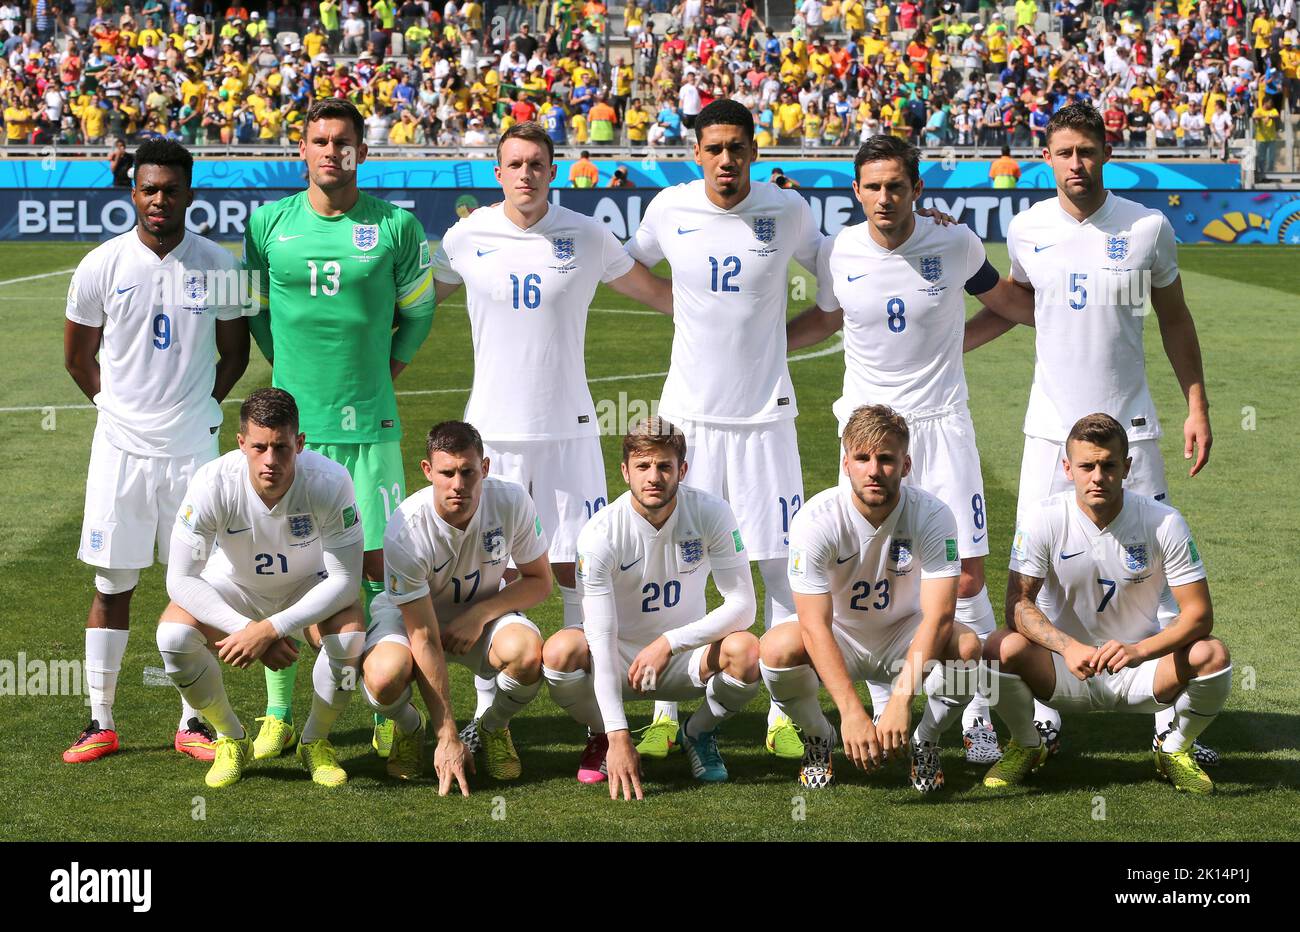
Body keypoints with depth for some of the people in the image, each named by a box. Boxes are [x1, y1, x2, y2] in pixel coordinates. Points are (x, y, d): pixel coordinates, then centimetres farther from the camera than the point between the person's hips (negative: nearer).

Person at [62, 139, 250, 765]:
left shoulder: (217, 266, -1)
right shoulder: (102, 266, -2)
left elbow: (235, 354, 12)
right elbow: (78, 357, 10)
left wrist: (200, 407, 6)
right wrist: (120, 408, 7)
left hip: (193, 449, 0)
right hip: (121, 449, 0)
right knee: (112, 587, 4)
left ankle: (192, 723, 14)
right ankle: (100, 723, 13)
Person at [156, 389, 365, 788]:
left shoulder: (329, 482, -31)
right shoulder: (213, 484, -30)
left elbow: (345, 580, -26)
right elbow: (180, 579, -25)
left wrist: (269, 629, -36)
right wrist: (246, 628, -36)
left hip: (310, 586, -1)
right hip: (235, 583, 1)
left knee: (350, 639, -32)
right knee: (173, 635, -28)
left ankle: (315, 742, -1)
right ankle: (231, 740, -1)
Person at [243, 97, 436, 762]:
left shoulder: (395, 226, 0)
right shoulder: (268, 223, 4)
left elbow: (418, 312, 12)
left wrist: (386, 369, 9)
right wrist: (287, 368, 12)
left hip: (368, 426, -1)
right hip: (290, 423, 1)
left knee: (376, 564, 0)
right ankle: (278, 713, 13)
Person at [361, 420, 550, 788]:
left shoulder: (512, 501, -23)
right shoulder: (406, 530, -31)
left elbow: (539, 581, -7)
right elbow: (424, 639, -29)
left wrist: (480, 614, -26)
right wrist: (447, 738, -30)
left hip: (483, 610, 2)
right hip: (411, 614, -2)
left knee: (527, 652, -33)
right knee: (384, 677, -36)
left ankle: (494, 727, 2)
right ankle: (408, 729, 4)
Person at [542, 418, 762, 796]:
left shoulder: (711, 514, -16)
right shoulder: (601, 533, -21)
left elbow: (743, 605, -16)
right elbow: (600, 637, -25)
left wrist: (669, 643, -29)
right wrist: (618, 735, -33)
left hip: (686, 656, 1)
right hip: (619, 658, -1)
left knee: (746, 651, -31)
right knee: (560, 651, -32)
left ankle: (699, 733, 2)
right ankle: (601, 736, 1)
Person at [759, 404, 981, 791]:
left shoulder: (933, 516, -21)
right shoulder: (816, 519, -24)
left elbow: (938, 615, -29)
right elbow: (815, 625, -28)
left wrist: (901, 699, -43)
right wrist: (851, 710, -40)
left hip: (904, 637, 1)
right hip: (837, 639, 0)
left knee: (966, 646, -31)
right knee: (776, 648, -32)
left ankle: (925, 742, -1)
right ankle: (819, 738, 0)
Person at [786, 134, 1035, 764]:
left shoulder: (955, 245, -5)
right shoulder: (837, 254, -1)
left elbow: (1003, 298, 15)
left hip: (942, 426, -1)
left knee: (966, 579, -6)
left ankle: (979, 713, 9)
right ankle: (884, 714, 14)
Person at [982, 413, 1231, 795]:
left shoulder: (1164, 523, -13)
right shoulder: (1043, 519, -12)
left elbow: (1199, 614, -15)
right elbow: (1018, 604, -16)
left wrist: (1137, 650, -33)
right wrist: (1068, 647, -35)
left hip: (1140, 670, 0)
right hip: (1068, 666, 0)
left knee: (1211, 655, -29)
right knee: (1002, 649, -30)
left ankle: (1174, 750, 3)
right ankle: (1026, 746, 2)